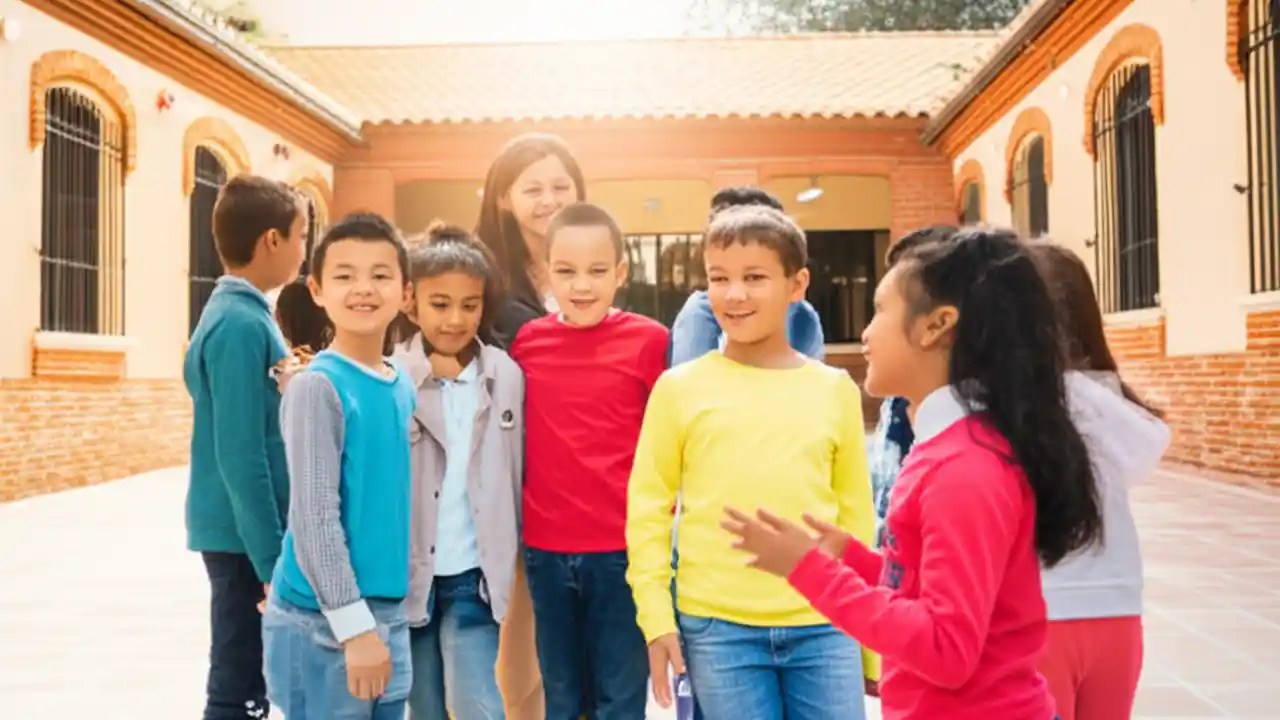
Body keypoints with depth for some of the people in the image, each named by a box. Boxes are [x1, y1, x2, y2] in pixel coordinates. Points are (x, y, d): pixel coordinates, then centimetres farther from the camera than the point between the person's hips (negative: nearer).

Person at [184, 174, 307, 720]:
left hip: (249, 533, 9)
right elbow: (241, 460, -21)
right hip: (246, 538, -9)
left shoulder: (241, 313, 9)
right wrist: (273, 561, -18)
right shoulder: (241, 324, -19)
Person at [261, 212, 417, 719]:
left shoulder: (404, 387, 6)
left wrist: (383, 621, 13)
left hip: (390, 612, 7)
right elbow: (313, 516, -17)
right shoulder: (317, 386, -14)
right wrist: (354, 625, -17)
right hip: (323, 620, -7)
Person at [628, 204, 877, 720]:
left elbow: (855, 515, 8)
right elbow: (647, 507, 2)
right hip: (717, 626, -1)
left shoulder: (835, 389, 3)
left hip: (823, 627, 2)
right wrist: (656, 617, -3)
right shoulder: (679, 388, -2)